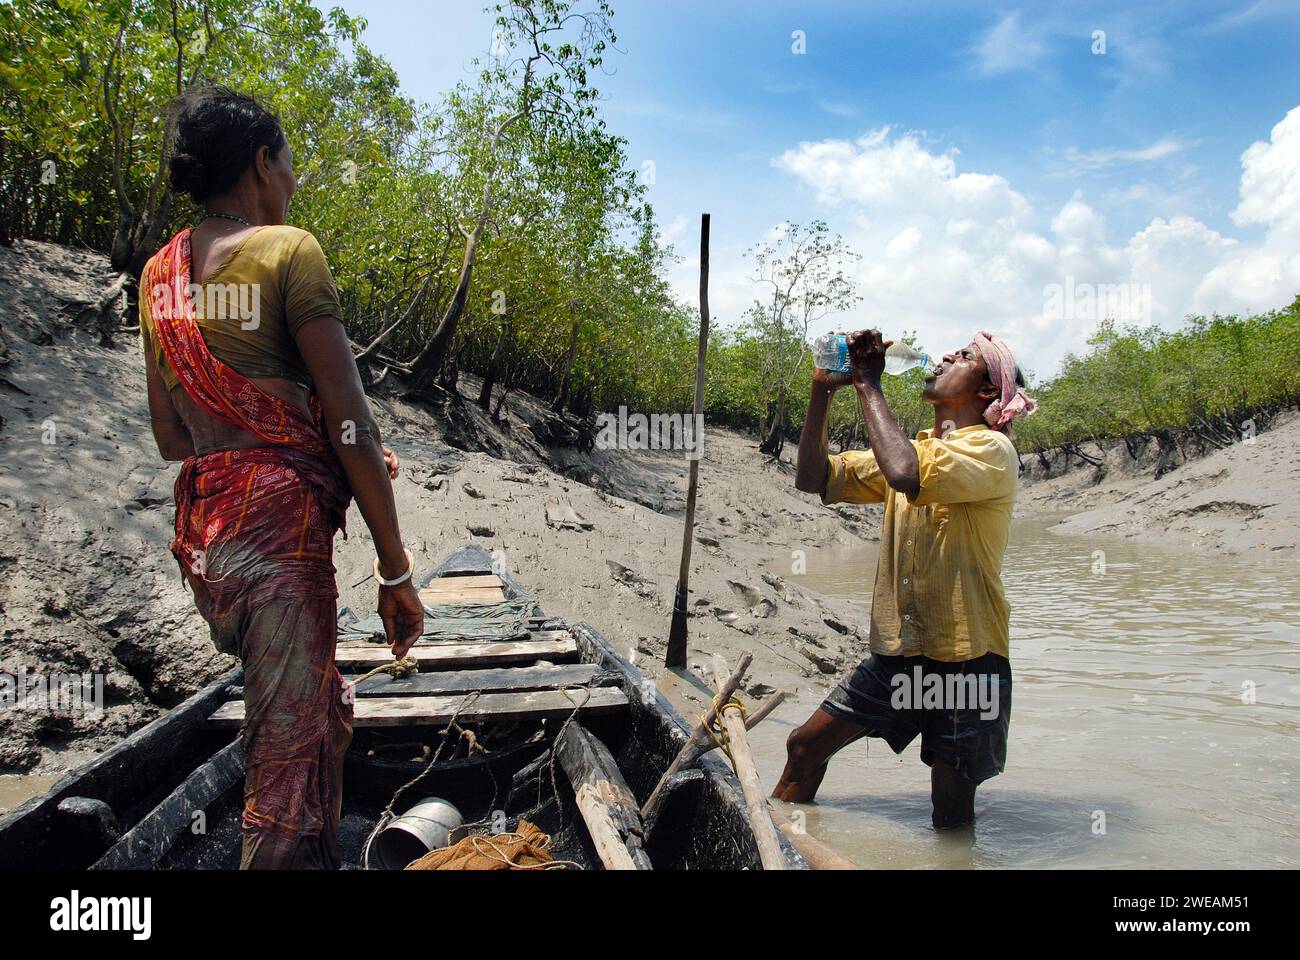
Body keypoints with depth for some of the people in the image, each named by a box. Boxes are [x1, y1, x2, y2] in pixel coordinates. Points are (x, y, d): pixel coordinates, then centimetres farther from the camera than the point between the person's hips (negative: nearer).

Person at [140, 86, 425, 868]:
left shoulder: (161, 273, 12)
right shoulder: (288, 250, -10)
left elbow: (171, 436, 16)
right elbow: (351, 424, -14)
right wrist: (396, 572, -10)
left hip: (200, 537, 8)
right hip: (279, 540, -8)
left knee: (325, 716, 26)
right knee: (287, 766, 0)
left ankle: (324, 859, 41)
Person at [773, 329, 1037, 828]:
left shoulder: (992, 450, -11)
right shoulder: (912, 449, 13)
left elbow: (906, 476, -31)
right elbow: (814, 478, 6)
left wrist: (868, 384, -20)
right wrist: (823, 390, -5)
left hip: (965, 658, -6)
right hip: (897, 652, 7)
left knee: (951, 815, 4)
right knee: (805, 746, 7)